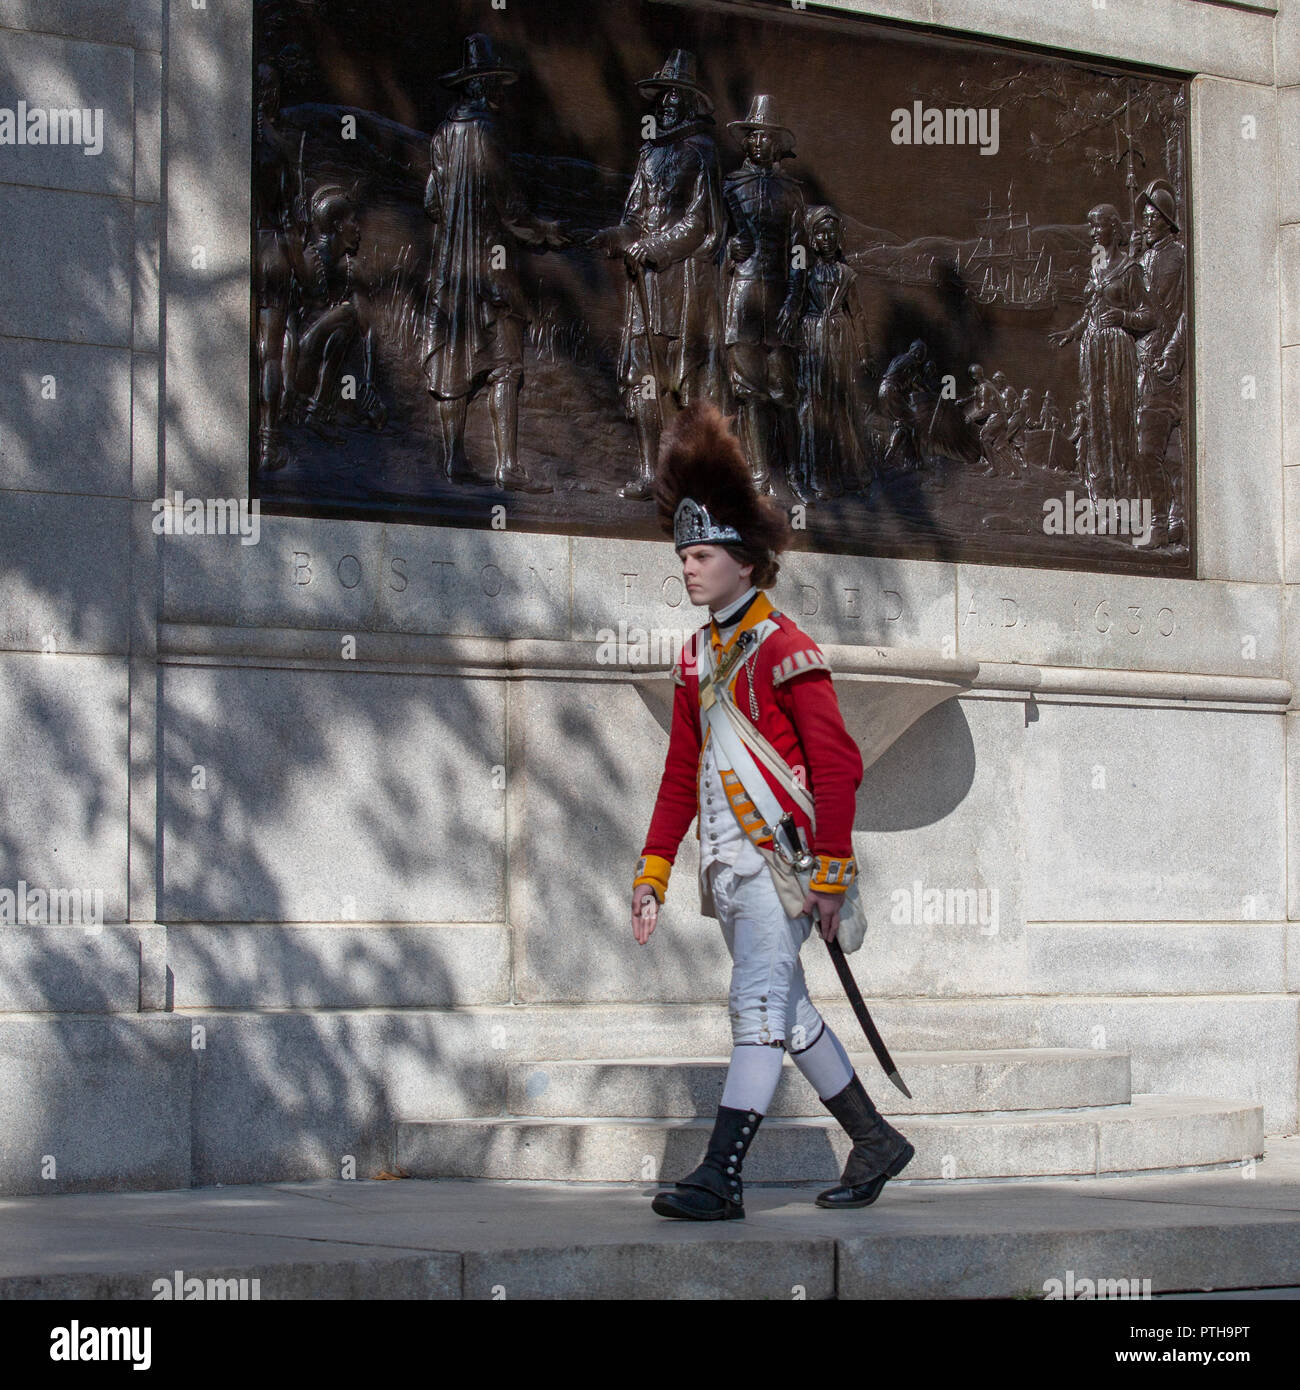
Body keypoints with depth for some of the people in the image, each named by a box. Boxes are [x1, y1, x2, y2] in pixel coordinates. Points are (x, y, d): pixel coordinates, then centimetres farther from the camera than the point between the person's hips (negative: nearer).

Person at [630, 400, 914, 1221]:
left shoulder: (786, 650, -11)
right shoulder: (698, 657, 14)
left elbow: (838, 766, -14)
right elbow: (683, 773, 17)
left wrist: (831, 874, -17)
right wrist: (654, 871, 12)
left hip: (779, 856, -9)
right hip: (728, 864, 9)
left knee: (759, 1006, -13)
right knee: (787, 1011, 15)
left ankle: (722, 1178, -18)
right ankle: (876, 1143, 28)